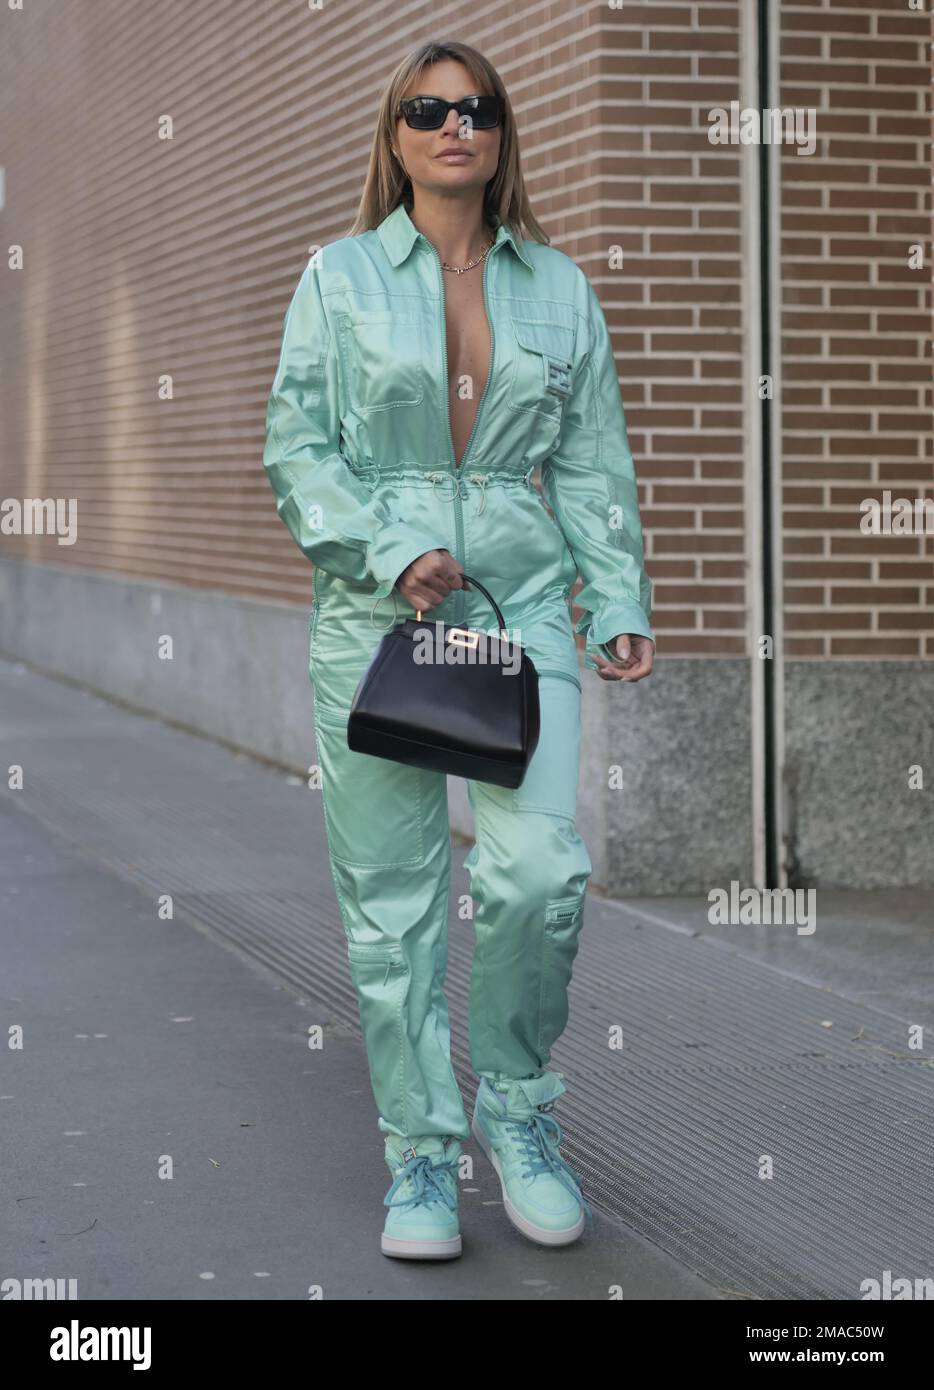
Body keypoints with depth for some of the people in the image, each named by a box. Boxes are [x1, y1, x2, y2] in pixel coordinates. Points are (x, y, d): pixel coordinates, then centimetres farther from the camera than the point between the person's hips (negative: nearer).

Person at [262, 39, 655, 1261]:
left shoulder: (559, 287, 12)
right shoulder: (341, 276, 6)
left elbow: (594, 463, 13)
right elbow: (295, 447, 2)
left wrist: (622, 605, 3)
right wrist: (391, 553, -11)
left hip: (523, 604, 1)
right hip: (373, 612, -1)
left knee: (542, 868, -15)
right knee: (392, 895, -1)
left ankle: (516, 1107, 9)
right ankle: (420, 1152, 12)